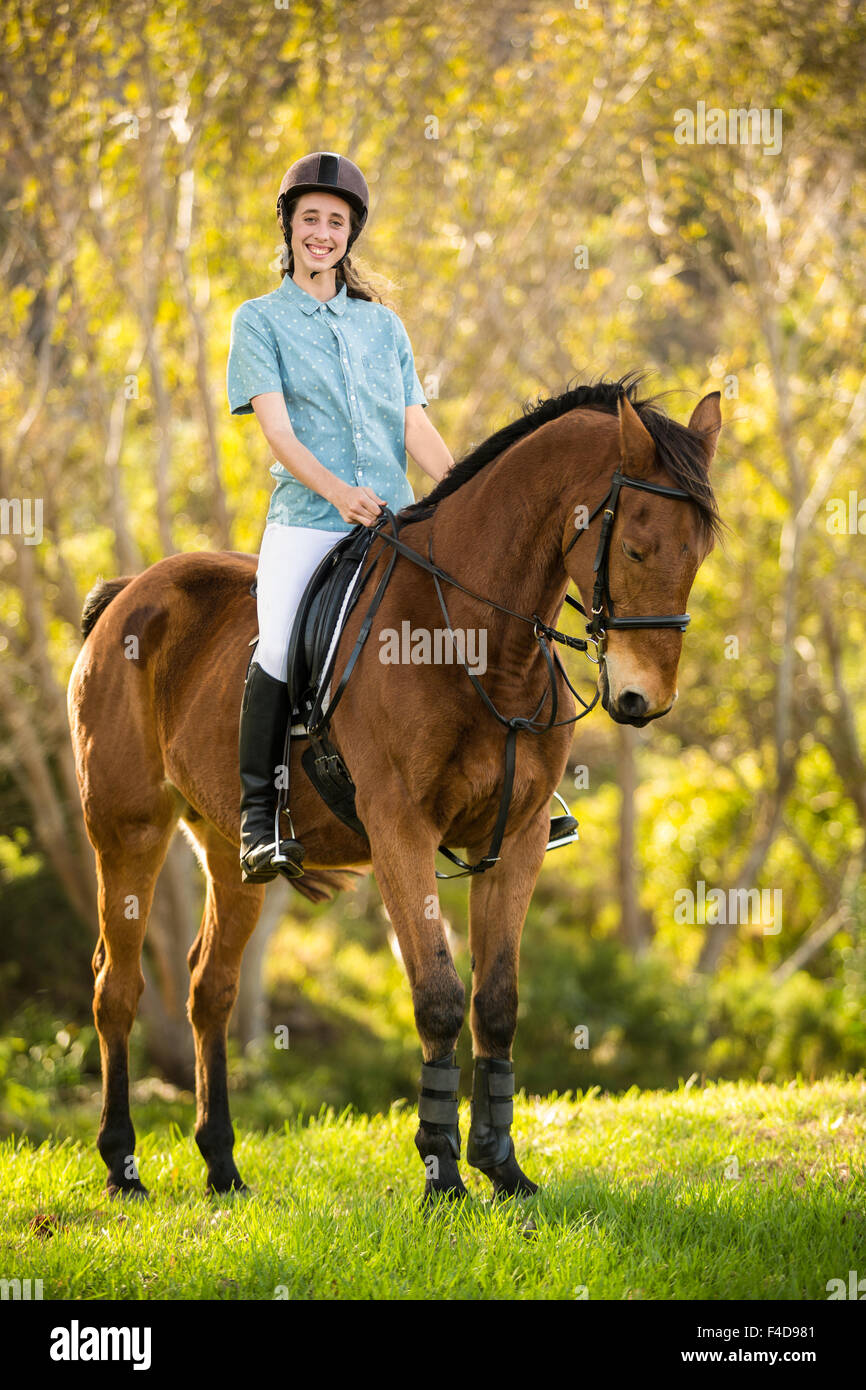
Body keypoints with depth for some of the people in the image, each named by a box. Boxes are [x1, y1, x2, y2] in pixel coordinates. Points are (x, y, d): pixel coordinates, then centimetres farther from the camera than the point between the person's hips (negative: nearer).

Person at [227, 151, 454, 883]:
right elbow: (277, 430, -4)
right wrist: (337, 491, -21)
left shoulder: (383, 324, 19)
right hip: (306, 519, -3)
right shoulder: (260, 320, 8)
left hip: (393, 521, 3)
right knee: (281, 645, -27)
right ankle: (258, 815, -19)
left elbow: (417, 428, 15)